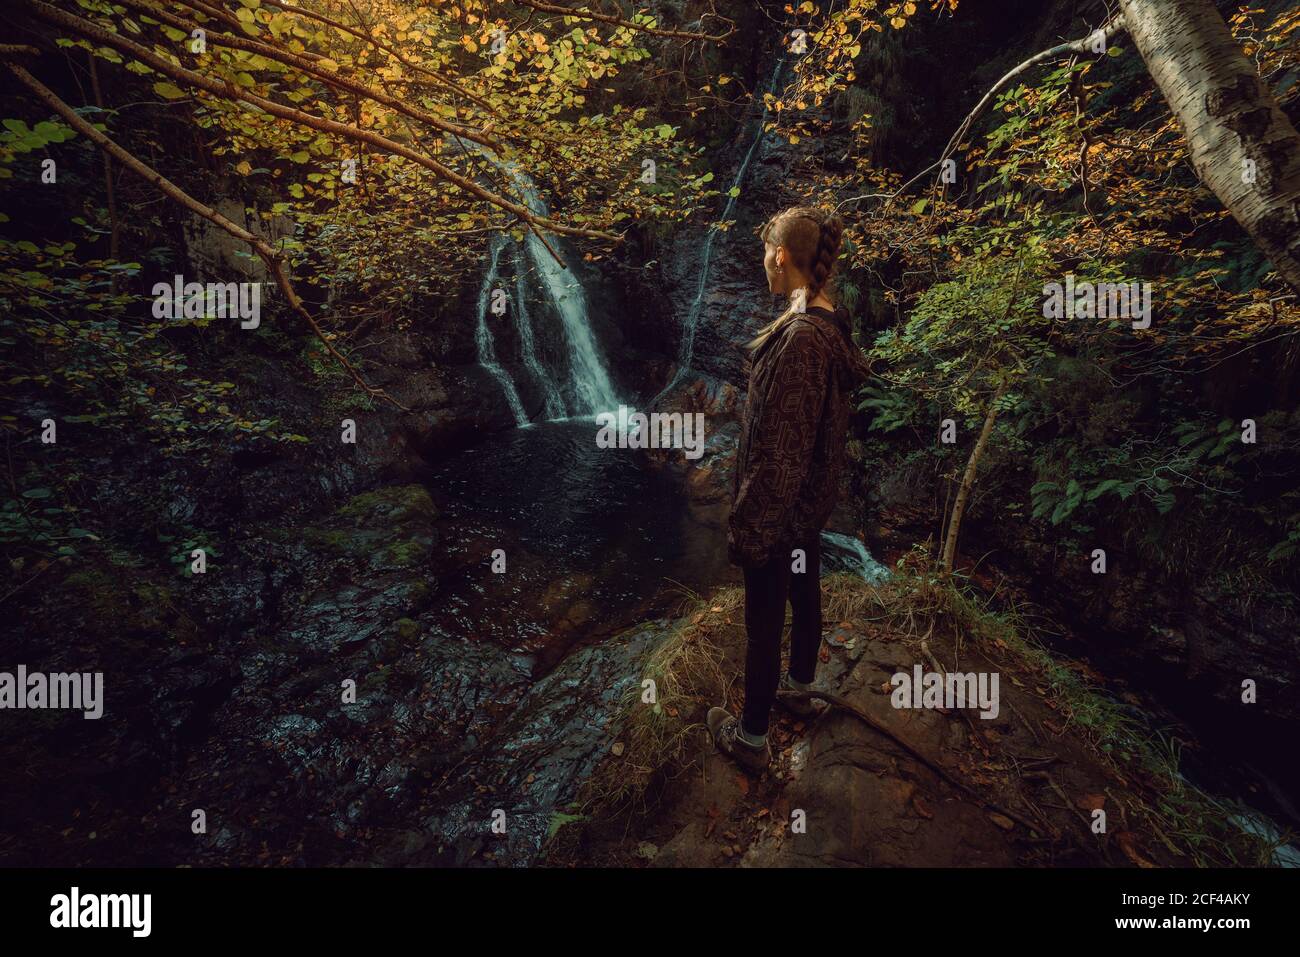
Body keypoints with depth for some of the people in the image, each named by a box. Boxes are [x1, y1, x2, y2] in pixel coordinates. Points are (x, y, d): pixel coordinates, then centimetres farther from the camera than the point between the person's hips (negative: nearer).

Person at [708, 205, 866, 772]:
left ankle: (752, 738, 26)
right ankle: (800, 686, 50)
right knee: (805, 593, 25)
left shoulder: (800, 339, -29)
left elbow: (782, 448, -27)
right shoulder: (831, 326, 1)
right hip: (813, 497, 9)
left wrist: (750, 524, -19)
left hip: (779, 506, -9)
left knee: (764, 619, 7)